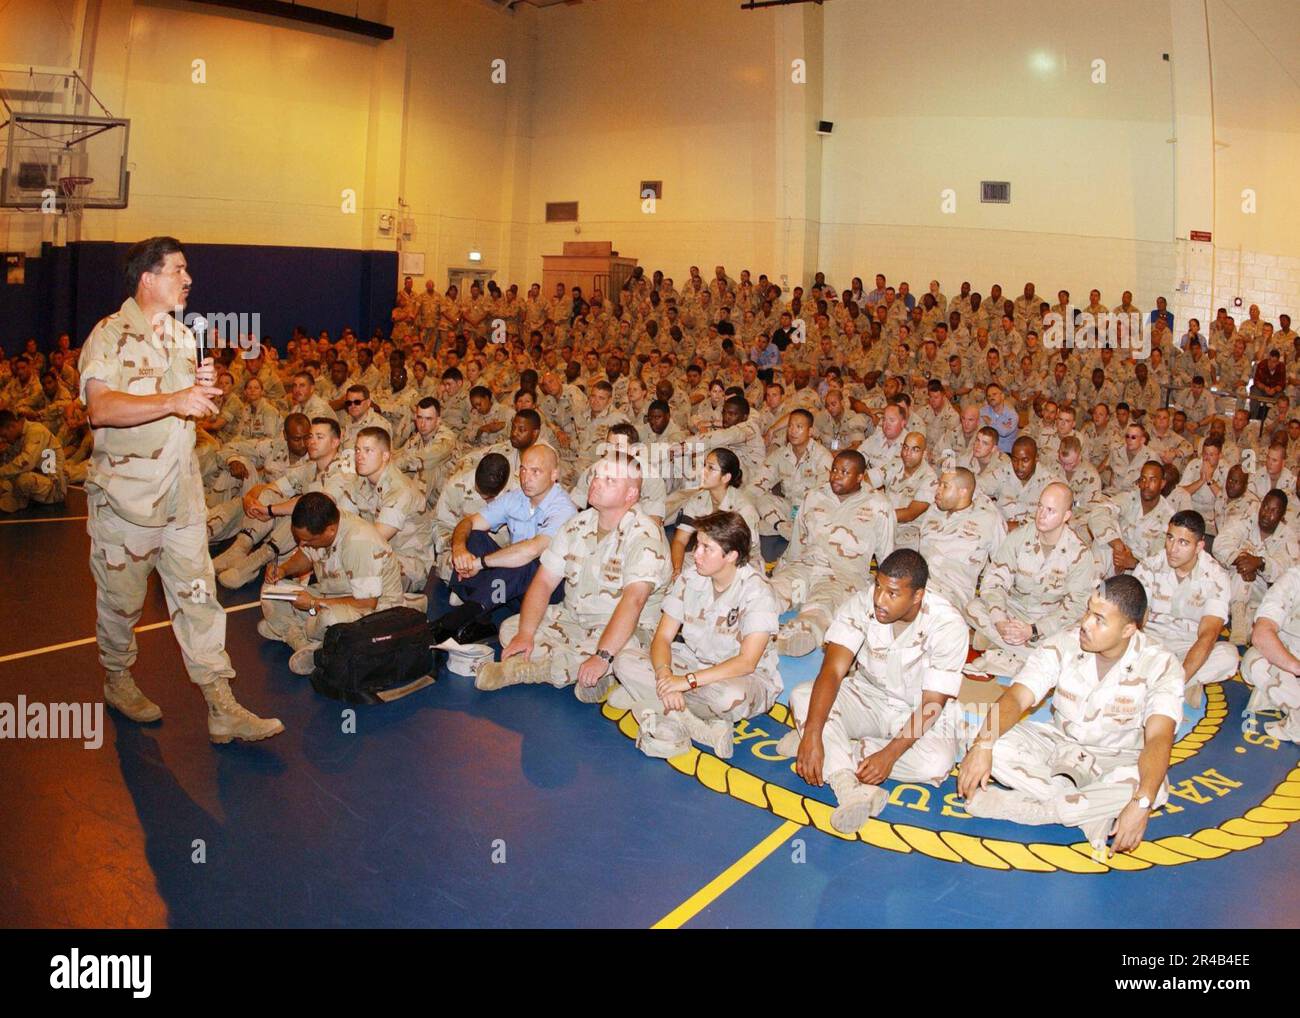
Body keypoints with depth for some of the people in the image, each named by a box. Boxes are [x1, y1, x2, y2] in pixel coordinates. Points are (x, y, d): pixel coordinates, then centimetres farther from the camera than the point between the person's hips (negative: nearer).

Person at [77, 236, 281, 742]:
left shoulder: (183, 335, 14)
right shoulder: (111, 334, -10)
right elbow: (100, 407, -26)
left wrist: (203, 387, 2)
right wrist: (174, 400, -33)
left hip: (182, 490, 6)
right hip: (125, 491, -6)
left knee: (198, 594, 2)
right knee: (122, 595, 10)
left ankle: (222, 708, 2)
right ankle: (118, 680, 34)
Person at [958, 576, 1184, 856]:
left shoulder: (1161, 665, -19)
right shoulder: (1064, 643, -14)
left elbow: (1158, 739, -31)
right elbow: (1016, 698, -21)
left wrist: (1141, 805, -47)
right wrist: (983, 745, -39)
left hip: (1115, 758, -2)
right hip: (1057, 742, 2)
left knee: (1148, 787, -36)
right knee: (994, 745, -25)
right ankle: (1093, 812, -23)